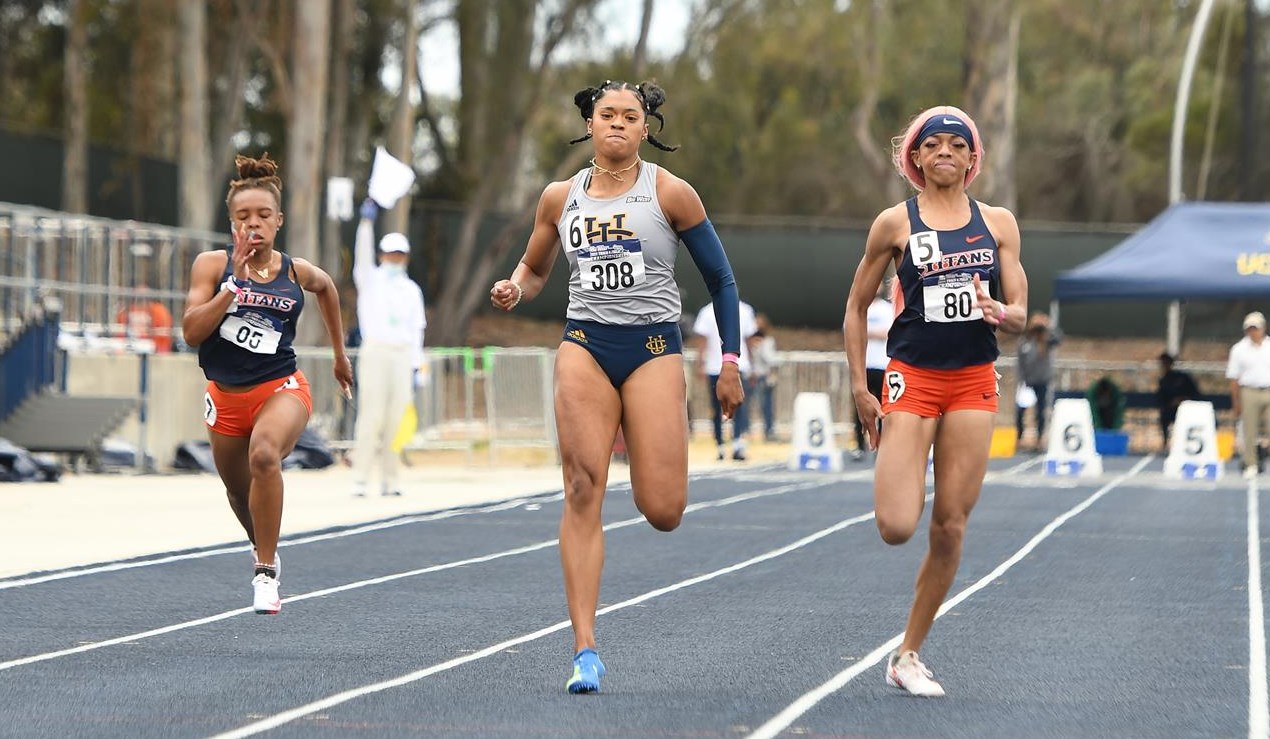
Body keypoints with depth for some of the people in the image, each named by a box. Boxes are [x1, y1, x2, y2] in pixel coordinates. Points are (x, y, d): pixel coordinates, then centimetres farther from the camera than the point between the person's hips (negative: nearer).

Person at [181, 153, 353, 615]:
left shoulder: (297, 273, -3)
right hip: (226, 395, 2)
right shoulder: (212, 265, -7)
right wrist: (235, 282, -24)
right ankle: (263, 549, 56)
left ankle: (266, 573, -26)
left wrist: (339, 354, 28)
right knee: (239, 492, 20)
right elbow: (192, 331, -18)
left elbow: (327, 288, 22)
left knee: (264, 454, -34)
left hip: (281, 388, -2)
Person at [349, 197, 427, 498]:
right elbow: (363, 256, -16)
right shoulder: (370, 280, 4)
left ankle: (390, 480, 6)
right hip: (375, 352, -4)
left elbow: (417, 330, 15)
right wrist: (366, 221, -30)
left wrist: (416, 368, 8)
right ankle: (360, 481, -11)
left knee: (396, 418, 1)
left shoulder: (412, 290, 15)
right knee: (371, 415, -10)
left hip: (403, 357, 4)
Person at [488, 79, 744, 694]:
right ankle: (585, 649, -12)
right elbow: (534, 269, 23)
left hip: (654, 347, -2)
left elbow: (721, 279, 6)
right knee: (583, 492, -12)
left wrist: (731, 361, 1)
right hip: (585, 344, 2)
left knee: (662, 512, -10)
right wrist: (514, 290, -1)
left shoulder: (670, 193, 1)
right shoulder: (560, 198, 9)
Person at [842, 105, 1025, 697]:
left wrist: (1000, 313, -17)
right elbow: (857, 306, 8)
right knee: (897, 527, -15)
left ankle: (908, 655, 11)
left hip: (974, 383, 2)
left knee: (951, 528, -1)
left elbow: (1020, 314, 8)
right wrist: (859, 387, 1)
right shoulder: (895, 224, 1)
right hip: (912, 379, -2)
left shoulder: (998, 223, 8)